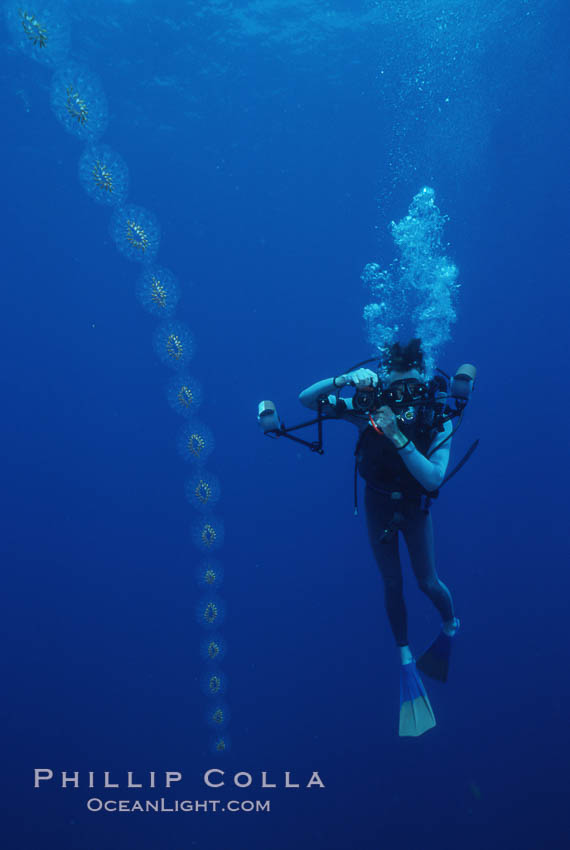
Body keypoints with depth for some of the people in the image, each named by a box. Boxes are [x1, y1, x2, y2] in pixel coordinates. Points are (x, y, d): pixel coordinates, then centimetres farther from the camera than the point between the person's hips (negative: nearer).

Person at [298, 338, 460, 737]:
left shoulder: (438, 421, -24)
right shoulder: (370, 409, -23)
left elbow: (433, 479, -34)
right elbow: (307, 399, -27)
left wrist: (398, 437, -44)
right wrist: (345, 380, -44)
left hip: (415, 509, -1)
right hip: (378, 505, 1)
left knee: (428, 583, 10)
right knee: (392, 584, 12)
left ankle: (451, 626, 45)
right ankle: (406, 658, 31)